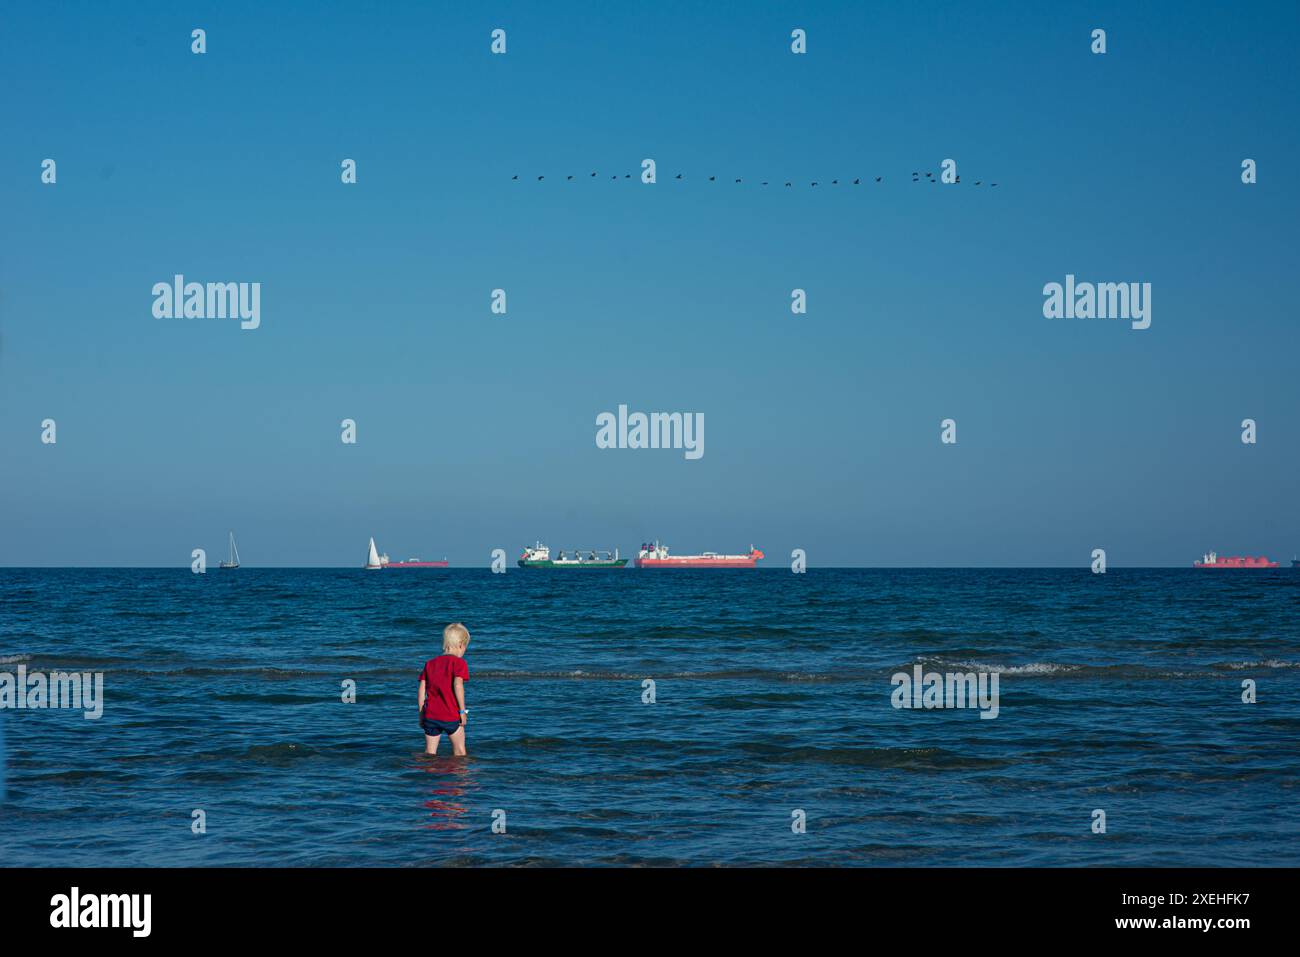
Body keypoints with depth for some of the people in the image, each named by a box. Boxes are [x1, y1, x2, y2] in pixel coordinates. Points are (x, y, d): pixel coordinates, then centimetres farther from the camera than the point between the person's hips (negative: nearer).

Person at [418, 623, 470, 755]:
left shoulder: (430, 663, 13)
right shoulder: (458, 662, -4)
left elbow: (422, 689, 9)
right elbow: (458, 685, -16)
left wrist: (421, 714, 13)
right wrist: (462, 710, -11)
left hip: (430, 715, 4)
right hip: (451, 715, -4)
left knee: (429, 753, 8)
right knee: (459, 750, 11)